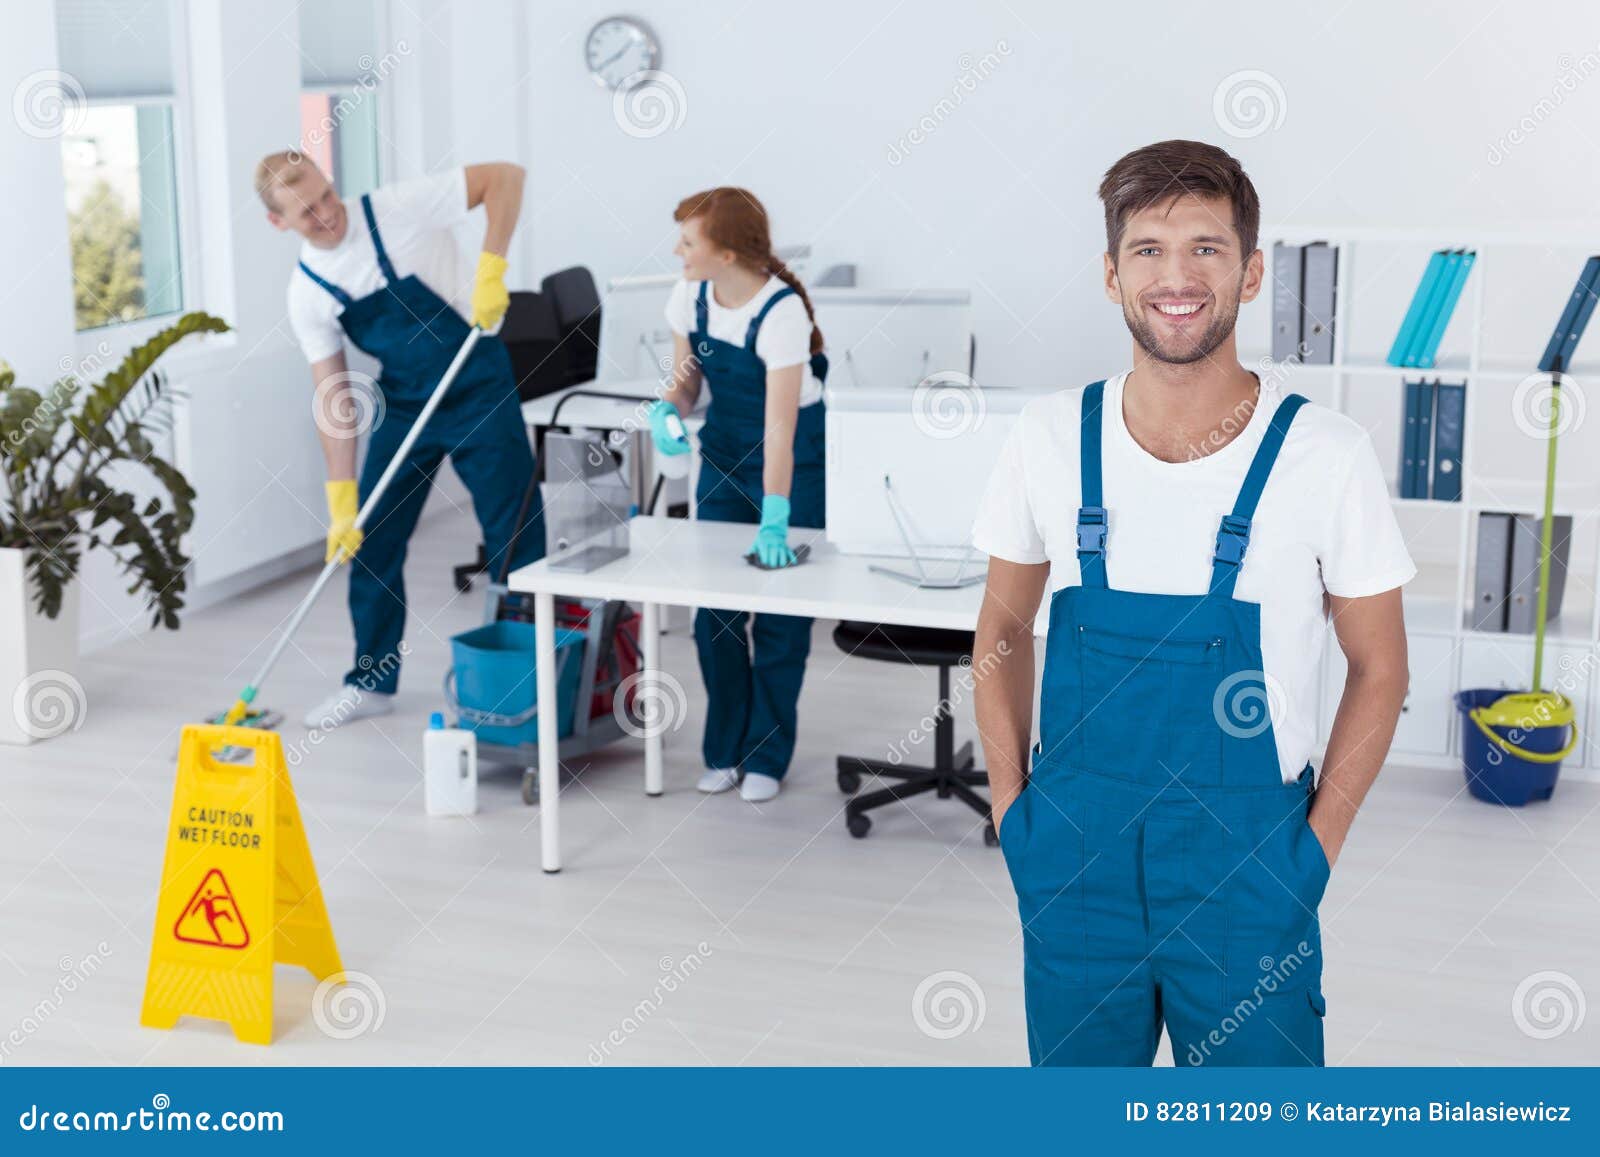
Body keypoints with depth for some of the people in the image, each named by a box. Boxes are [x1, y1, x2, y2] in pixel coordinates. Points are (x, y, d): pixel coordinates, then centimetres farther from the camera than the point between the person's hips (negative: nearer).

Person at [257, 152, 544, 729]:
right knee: (369, 543, 6)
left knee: (517, 540, -5)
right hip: (403, 406, 5)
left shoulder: (398, 209, -17)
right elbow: (333, 396, -3)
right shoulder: (306, 292, -5)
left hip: (479, 392, -4)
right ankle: (372, 681, 22)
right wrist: (341, 500, -8)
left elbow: (504, 176, -18)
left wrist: (490, 269, -28)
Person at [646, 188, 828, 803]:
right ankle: (724, 749, 18)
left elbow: (780, 424, -33)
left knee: (781, 612, 0)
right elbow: (686, 378, 4)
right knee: (713, 608, 6)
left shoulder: (782, 311, -28)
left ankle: (766, 757, 12)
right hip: (723, 453, 6)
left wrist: (774, 522, -39)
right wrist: (667, 411, -20)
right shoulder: (690, 295, -9)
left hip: (792, 456, -6)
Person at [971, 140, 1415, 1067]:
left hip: (1247, 860, -2)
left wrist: (1318, 844, -5)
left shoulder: (1325, 453, -9)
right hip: (1073, 852, 2)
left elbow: (1379, 667, 0)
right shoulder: (1053, 435, -2)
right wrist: (1012, 800, 4)